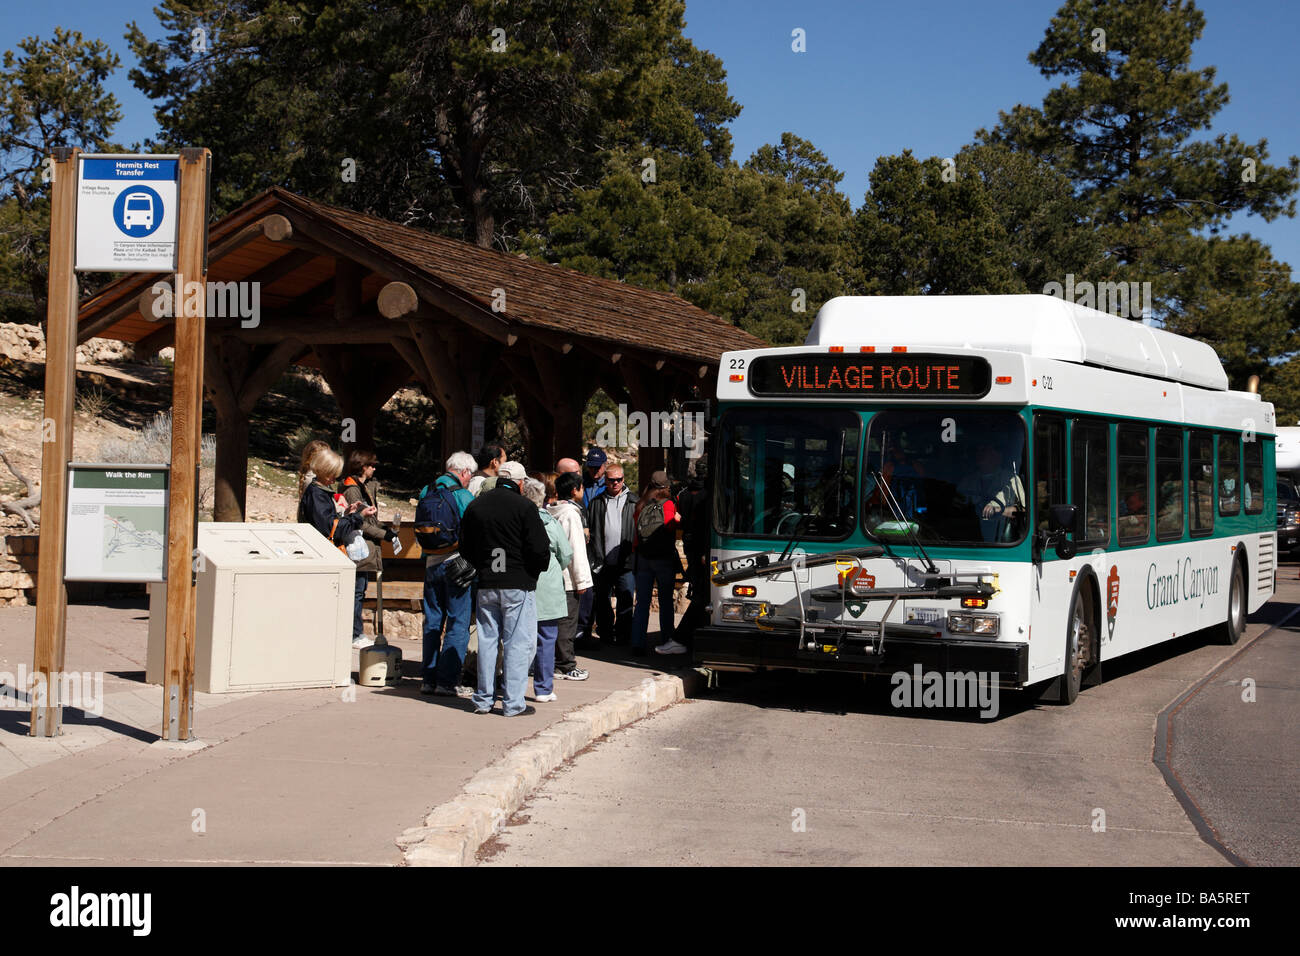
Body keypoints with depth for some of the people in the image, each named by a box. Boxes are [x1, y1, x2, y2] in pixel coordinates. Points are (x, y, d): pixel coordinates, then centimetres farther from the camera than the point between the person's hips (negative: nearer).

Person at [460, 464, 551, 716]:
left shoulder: (475, 506, 7)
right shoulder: (523, 506, -10)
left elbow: (465, 548, 13)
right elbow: (540, 548, -13)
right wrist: (537, 569, 5)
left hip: (486, 585, 5)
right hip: (519, 584, -5)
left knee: (487, 640, 12)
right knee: (519, 643, 1)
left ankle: (483, 699, 16)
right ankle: (513, 702, 0)